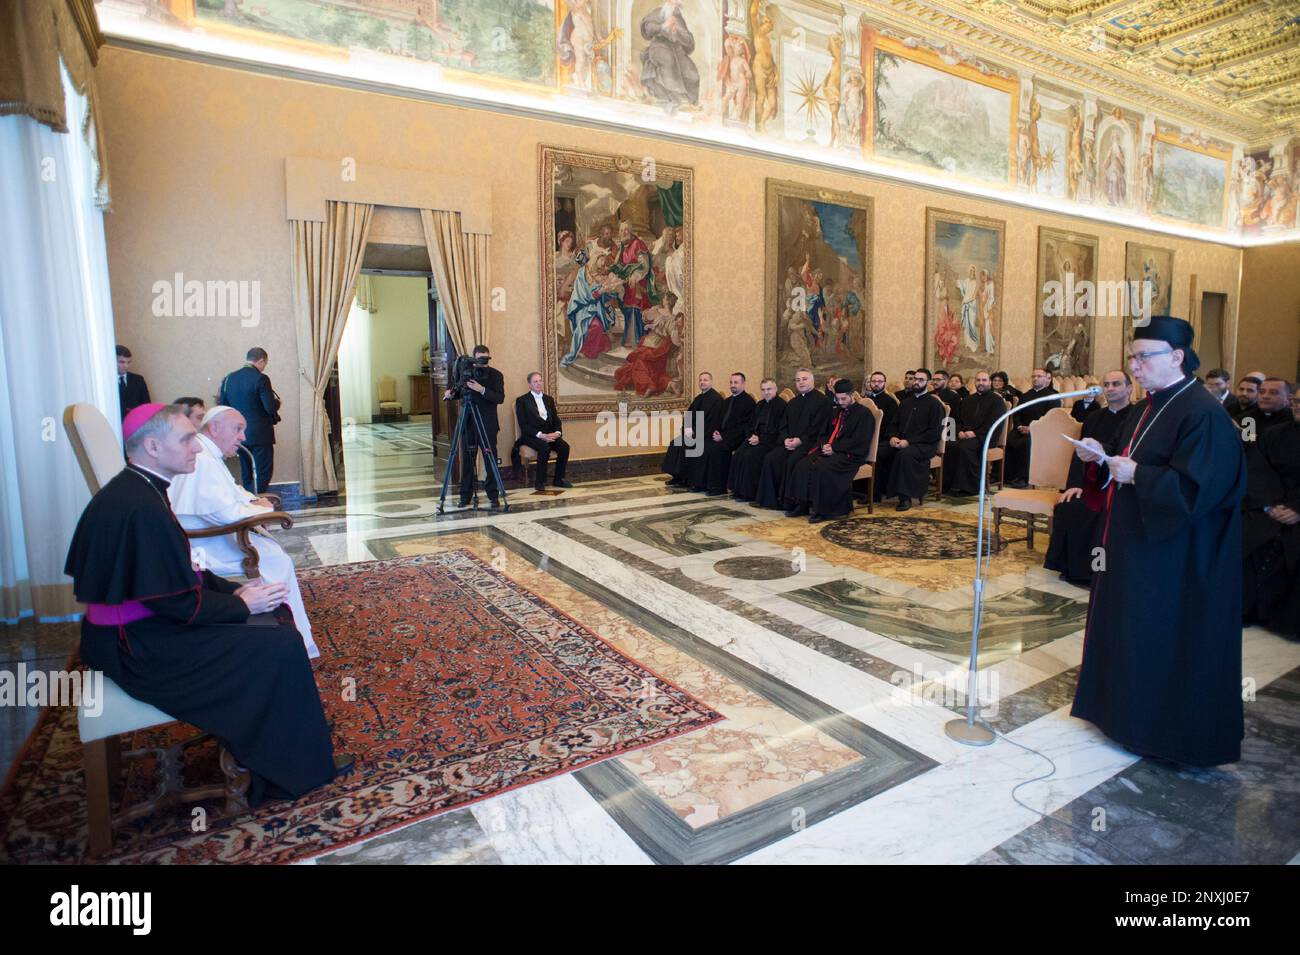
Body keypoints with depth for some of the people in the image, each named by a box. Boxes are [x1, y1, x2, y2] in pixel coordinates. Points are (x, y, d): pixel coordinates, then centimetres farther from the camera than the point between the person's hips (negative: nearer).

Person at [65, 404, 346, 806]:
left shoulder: (130, 489, 6)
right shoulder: (142, 508, -26)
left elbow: (176, 573, 12)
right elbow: (178, 603, -25)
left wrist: (233, 590, 3)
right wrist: (241, 604, -11)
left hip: (133, 625, 10)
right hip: (139, 647, -10)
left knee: (275, 616, 11)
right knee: (280, 646, -13)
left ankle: (254, 749, 20)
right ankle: (293, 771, 4)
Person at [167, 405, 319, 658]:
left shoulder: (208, 455, 13)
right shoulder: (202, 460, -22)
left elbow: (230, 491, 27)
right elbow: (226, 513, -28)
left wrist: (254, 500, 7)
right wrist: (261, 509, -11)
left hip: (209, 533, 11)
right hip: (203, 547, -11)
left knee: (274, 549, 11)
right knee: (278, 561, -10)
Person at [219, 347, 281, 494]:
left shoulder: (228, 378, 4)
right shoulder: (260, 378, -14)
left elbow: (222, 407, 8)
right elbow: (271, 407, -18)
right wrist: (277, 401, 3)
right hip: (260, 435, -6)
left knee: (246, 475, 15)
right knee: (262, 473, -1)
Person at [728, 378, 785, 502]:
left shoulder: (782, 405, -6)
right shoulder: (759, 405, 18)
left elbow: (781, 430, -12)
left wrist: (761, 439, -16)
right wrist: (752, 436, -1)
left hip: (770, 440, -7)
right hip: (756, 438, 7)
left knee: (749, 456, -27)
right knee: (737, 455, -15)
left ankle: (748, 493, -18)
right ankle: (738, 489, -7)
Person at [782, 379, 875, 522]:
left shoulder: (864, 414, -1)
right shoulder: (837, 411, 22)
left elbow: (859, 441, -10)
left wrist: (834, 448, -15)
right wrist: (825, 445, 0)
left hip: (849, 455, -7)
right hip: (830, 450, 7)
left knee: (821, 469, -34)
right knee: (802, 465, -18)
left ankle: (822, 510, -25)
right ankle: (802, 505, -15)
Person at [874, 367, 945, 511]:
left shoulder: (934, 404, 0)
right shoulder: (906, 403, 21)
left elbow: (935, 433, -9)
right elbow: (895, 424, 24)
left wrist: (909, 441, -17)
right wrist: (893, 436, -2)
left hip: (924, 445, -6)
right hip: (900, 442, 6)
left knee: (904, 454, -37)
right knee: (877, 451, -20)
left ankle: (905, 497, -29)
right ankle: (876, 492, -13)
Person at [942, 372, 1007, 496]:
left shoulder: (997, 401, 6)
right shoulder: (967, 400, 25)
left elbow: (994, 423, -6)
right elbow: (957, 419, 21)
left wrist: (975, 433, -16)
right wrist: (960, 431, -1)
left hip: (985, 437, -5)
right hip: (965, 436, 5)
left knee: (965, 446, -35)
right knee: (949, 446, -26)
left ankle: (971, 486, -28)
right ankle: (950, 483, -22)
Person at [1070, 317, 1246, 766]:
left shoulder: (1203, 414, -18)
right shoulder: (1147, 409, 10)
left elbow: (1196, 487, -25)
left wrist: (1136, 475, -24)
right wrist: (1102, 458, -1)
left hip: (1175, 557, -9)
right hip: (1134, 545, 9)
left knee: (1166, 640, 3)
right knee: (1130, 630, 17)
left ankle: (1173, 734, 19)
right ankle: (1126, 707, 33)